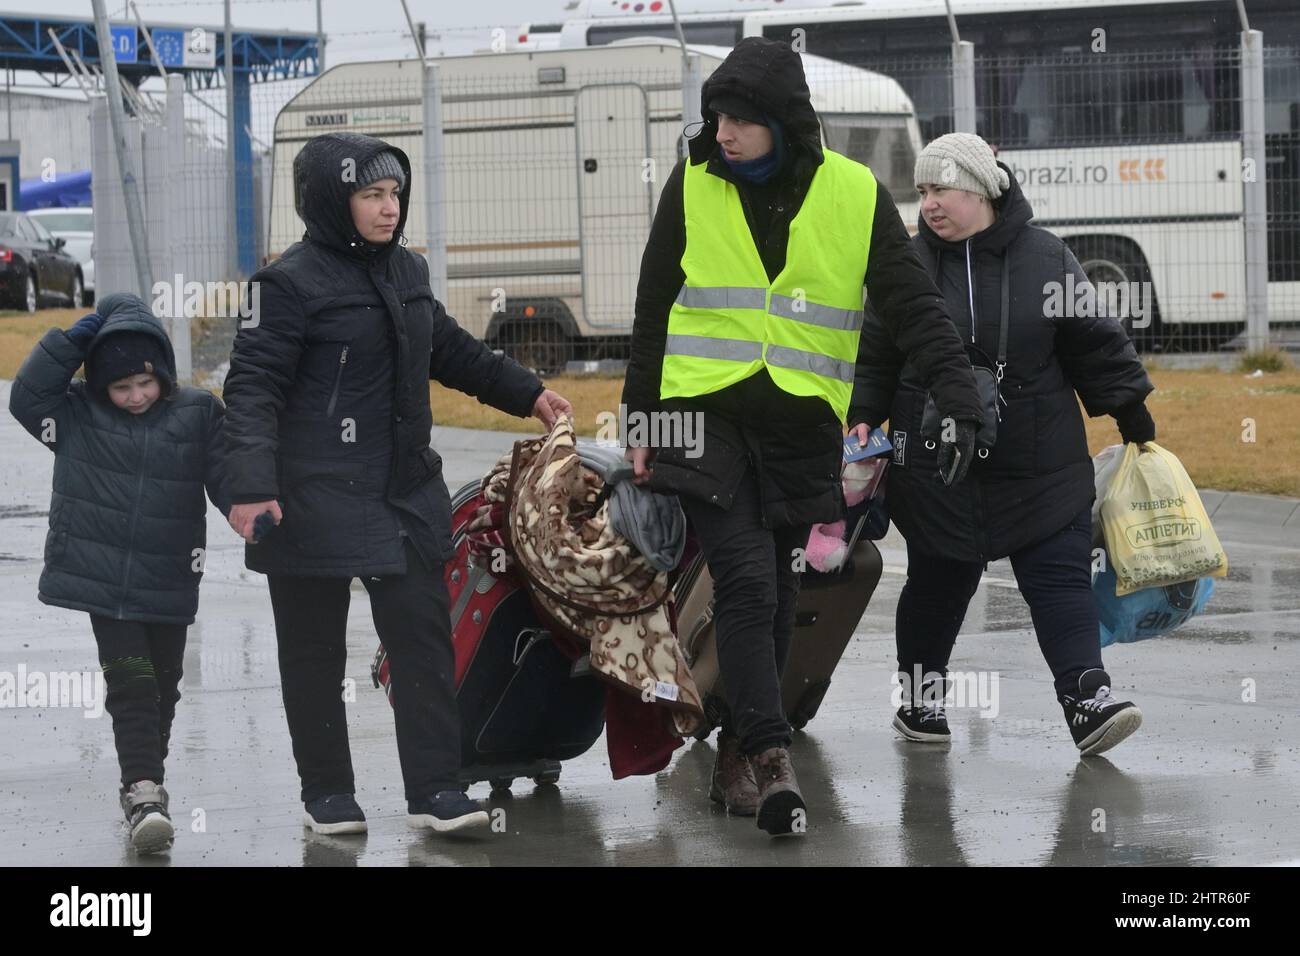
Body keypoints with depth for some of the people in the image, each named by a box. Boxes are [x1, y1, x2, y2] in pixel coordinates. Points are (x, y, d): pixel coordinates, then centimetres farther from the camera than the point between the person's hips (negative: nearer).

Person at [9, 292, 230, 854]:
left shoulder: (198, 415, -1)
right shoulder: (78, 416, 0)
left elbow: (228, 480, 0)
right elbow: (27, 395, -11)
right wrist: (76, 339, -15)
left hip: (169, 586, 2)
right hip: (102, 581, -2)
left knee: (162, 687, 13)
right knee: (131, 682, -11)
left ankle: (144, 784, 30)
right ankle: (143, 791, -16)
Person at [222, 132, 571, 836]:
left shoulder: (406, 271, 12)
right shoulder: (293, 282, -11)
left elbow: (447, 349, 28)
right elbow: (252, 386, -15)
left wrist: (525, 393, 34)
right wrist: (252, 485, -25)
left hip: (405, 495, 6)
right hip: (315, 503, -6)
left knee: (424, 634, 1)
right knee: (316, 651, 4)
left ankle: (435, 790, 4)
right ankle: (327, 792, 15)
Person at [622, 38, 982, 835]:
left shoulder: (856, 195, -1)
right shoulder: (692, 187, 1)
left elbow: (915, 309, 1)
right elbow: (654, 314, 9)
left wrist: (959, 400, -11)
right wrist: (642, 423, 10)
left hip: (801, 430, 1)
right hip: (706, 415, -1)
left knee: (775, 597, 8)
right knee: (747, 582, -15)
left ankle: (737, 760, 20)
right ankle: (769, 758, -18)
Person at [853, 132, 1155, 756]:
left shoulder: (1046, 258, -2)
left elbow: (1095, 342, 4)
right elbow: (873, 357, 7)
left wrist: (1130, 409, 5)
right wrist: (860, 419, -2)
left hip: (1042, 469, 0)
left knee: (1062, 580, -8)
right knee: (937, 586, 10)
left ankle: (1087, 700, -14)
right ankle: (920, 698, 25)